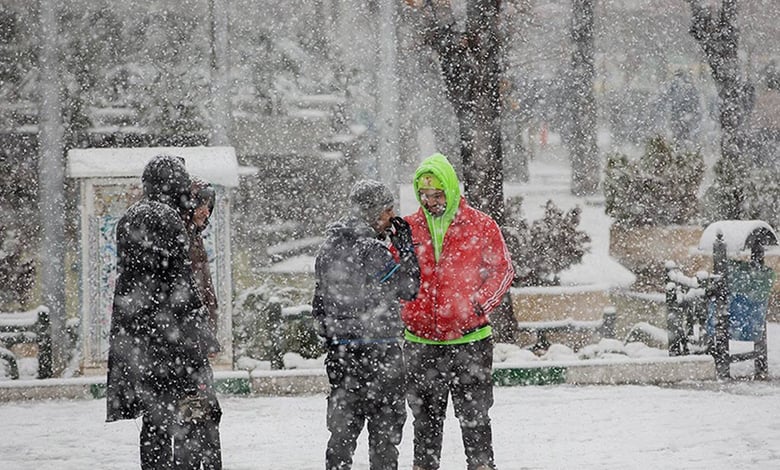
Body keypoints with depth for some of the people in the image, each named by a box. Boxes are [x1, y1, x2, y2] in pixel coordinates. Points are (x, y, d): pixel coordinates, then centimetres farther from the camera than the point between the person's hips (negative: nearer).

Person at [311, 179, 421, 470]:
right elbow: (409, 288, -9)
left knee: (343, 424, 13)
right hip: (378, 352, -7)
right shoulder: (373, 251, -18)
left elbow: (319, 303, 13)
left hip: (340, 350, 7)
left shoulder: (328, 248, 6)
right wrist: (405, 245, -5)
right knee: (386, 427, 3)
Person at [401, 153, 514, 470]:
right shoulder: (407, 229, 5)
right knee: (425, 418, 10)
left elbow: (502, 270, 3)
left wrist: (477, 304, -10)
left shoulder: (481, 226, -1)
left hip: (469, 339, -2)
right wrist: (404, 314, -3)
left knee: (474, 417, 1)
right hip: (420, 341, 2)